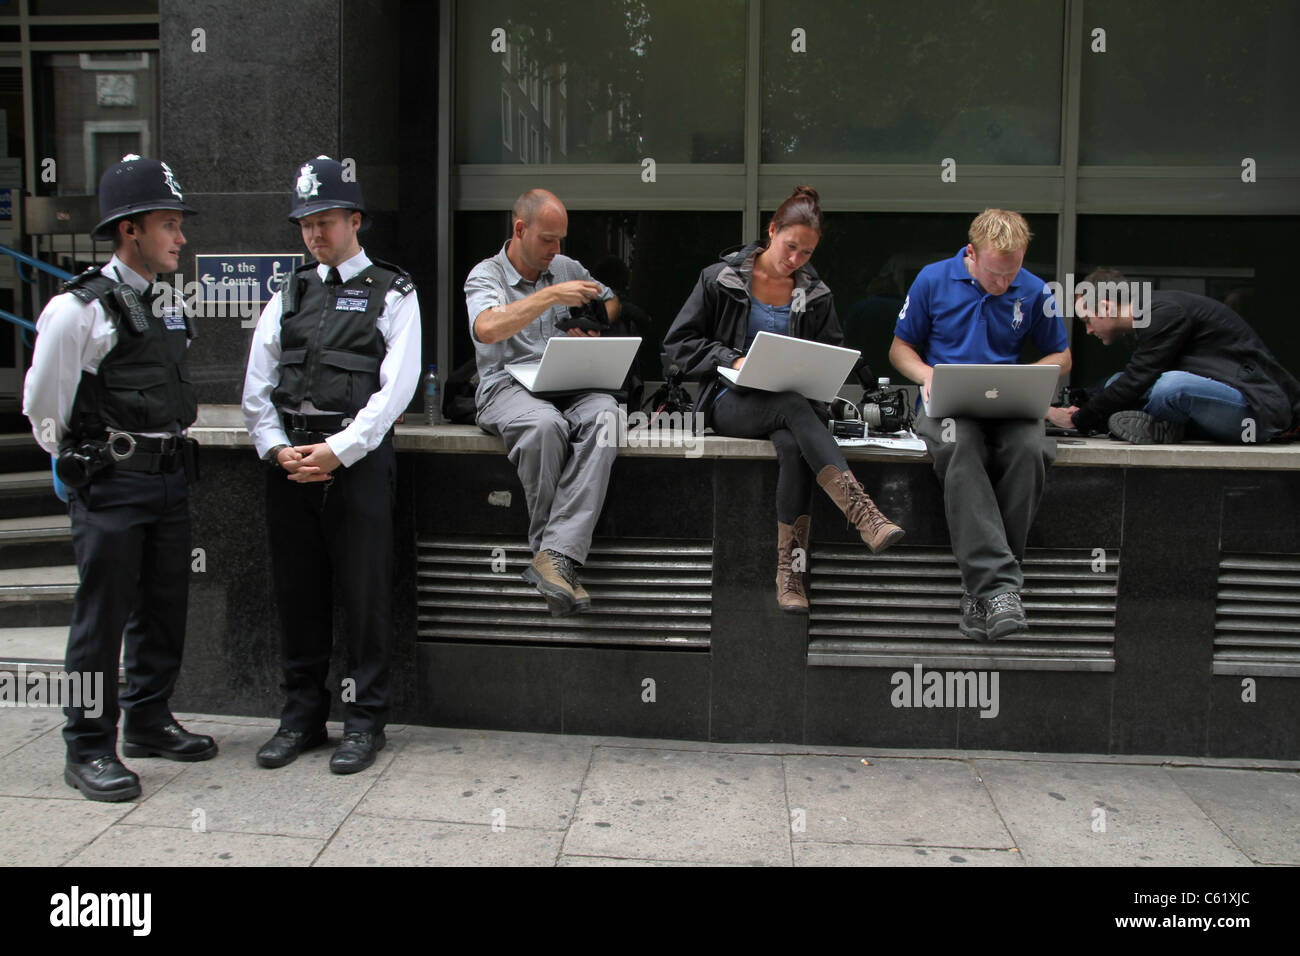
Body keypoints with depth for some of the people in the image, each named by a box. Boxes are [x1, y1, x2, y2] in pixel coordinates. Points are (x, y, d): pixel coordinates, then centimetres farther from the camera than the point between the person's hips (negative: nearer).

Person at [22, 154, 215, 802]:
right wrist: (81, 459, 7)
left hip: (169, 476, 7)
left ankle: (148, 723, 31)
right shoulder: (79, 309, -12)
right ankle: (89, 749, 13)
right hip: (109, 486, -7)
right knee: (102, 617, 0)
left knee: (164, 609, 14)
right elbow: (41, 403, -5)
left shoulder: (166, 307, 11)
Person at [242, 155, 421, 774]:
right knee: (297, 593, 10)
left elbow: (395, 388, -7)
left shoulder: (392, 294, 3)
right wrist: (278, 448, -4)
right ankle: (302, 717, 23)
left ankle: (364, 721, 13)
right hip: (289, 461, 5)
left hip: (358, 460, -4)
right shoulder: (288, 298, 16)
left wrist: (338, 450, -14)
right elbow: (257, 387, 12)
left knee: (364, 595, 0)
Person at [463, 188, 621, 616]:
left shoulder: (566, 267, 21)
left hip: (568, 382, 4)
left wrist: (594, 326, 13)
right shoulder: (485, 275, 4)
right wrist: (551, 296, -20)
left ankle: (555, 555, -41)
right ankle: (561, 562, -24)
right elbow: (486, 329, -18)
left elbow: (610, 300, 37)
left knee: (604, 415, -33)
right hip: (508, 385, -4)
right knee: (546, 424, -40)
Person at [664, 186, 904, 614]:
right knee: (794, 407, -37)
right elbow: (678, 342, 2)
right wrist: (731, 360, -12)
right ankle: (865, 516, -47)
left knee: (793, 447, -35)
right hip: (731, 402, -2)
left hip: (792, 399, 3)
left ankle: (789, 573, -34)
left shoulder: (816, 295, 12)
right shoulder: (720, 278, 3)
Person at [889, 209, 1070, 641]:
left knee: (1031, 447, -35)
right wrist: (928, 375, -10)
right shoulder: (933, 280, 3)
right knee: (958, 445, -39)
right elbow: (900, 348, 11)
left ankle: (983, 583, -25)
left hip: (1009, 406, 2)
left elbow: (1061, 357, 17)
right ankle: (999, 586, -44)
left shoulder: (1034, 291, 6)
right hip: (947, 403, -1)